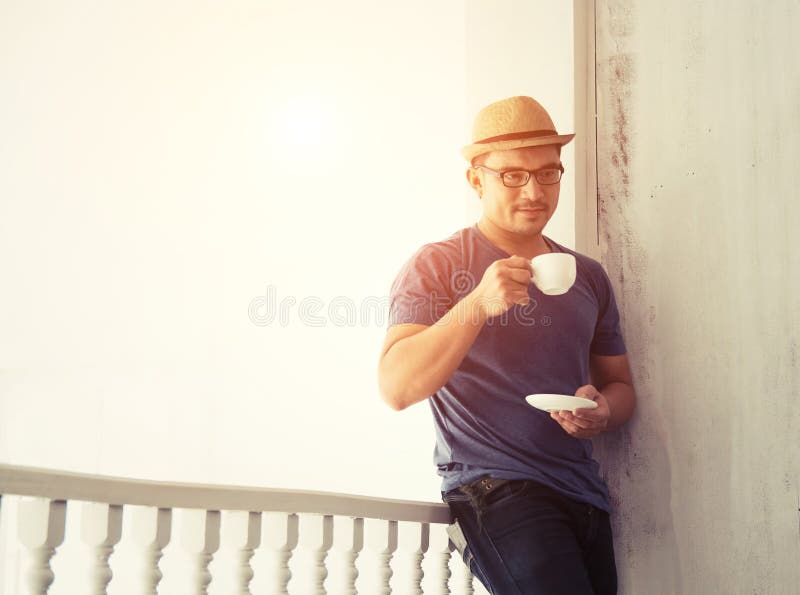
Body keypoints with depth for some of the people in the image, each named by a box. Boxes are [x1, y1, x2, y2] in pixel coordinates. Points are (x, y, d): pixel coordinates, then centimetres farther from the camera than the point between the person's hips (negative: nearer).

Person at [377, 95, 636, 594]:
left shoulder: (588, 276, 13)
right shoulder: (436, 266, -2)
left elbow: (620, 385, 20)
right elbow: (397, 388, -14)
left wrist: (602, 412, -5)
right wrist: (479, 304, -26)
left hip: (583, 492, 6)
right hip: (495, 490, -6)